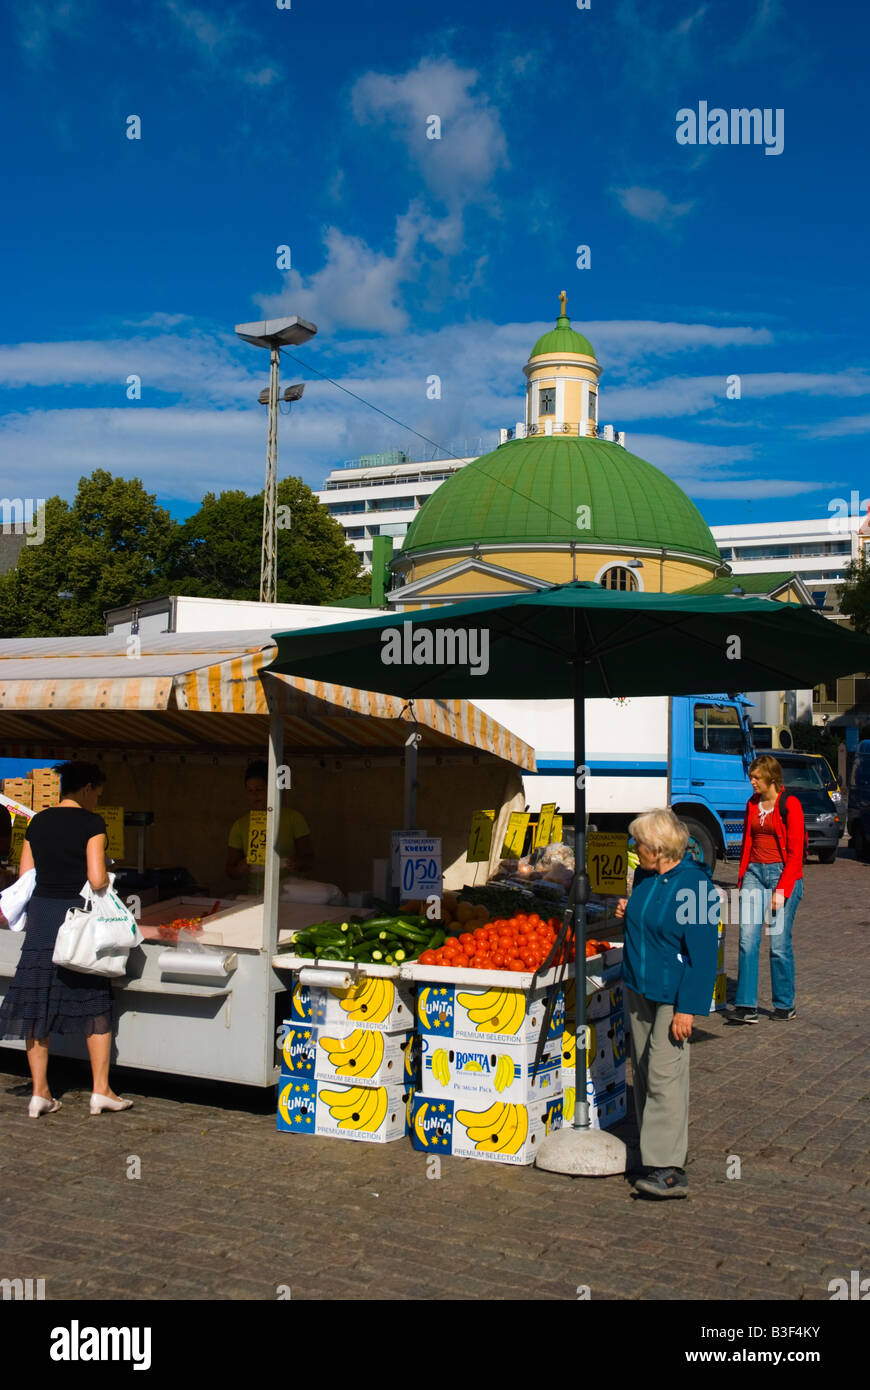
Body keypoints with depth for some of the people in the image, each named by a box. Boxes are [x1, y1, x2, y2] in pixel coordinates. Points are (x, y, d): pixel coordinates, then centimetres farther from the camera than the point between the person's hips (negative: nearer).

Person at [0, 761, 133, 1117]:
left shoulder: (38, 822, 9)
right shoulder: (91, 823, -8)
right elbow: (97, 880, -15)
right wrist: (107, 879, 6)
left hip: (41, 914, 5)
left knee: (37, 1004, 8)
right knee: (95, 1003, 7)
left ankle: (39, 1093, 10)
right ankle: (100, 1090, 8)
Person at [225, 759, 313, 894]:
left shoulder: (294, 817, 6)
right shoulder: (239, 825, 12)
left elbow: (309, 859, 6)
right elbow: (230, 869, 12)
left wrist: (297, 864, -16)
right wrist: (240, 869, -11)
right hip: (256, 896, 2)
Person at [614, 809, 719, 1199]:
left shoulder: (694, 885, -19)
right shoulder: (644, 876, 6)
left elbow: (702, 952, -18)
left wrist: (687, 1008, -20)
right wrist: (627, 912, 1)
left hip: (673, 993, -8)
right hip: (639, 988, 8)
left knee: (664, 1073, -12)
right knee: (642, 1072, 11)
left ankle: (668, 1169, -9)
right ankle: (655, 1154, 23)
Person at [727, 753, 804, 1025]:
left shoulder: (790, 805, -7)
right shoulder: (752, 804, 11)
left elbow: (795, 852, -9)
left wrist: (781, 890, -14)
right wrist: (742, 878, 15)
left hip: (782, 873, -5)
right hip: (754, 872, 5)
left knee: (779, 943, -1)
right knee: (747, 939, -5)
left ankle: (785, 1005, 15)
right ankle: (746, 1007, -3)